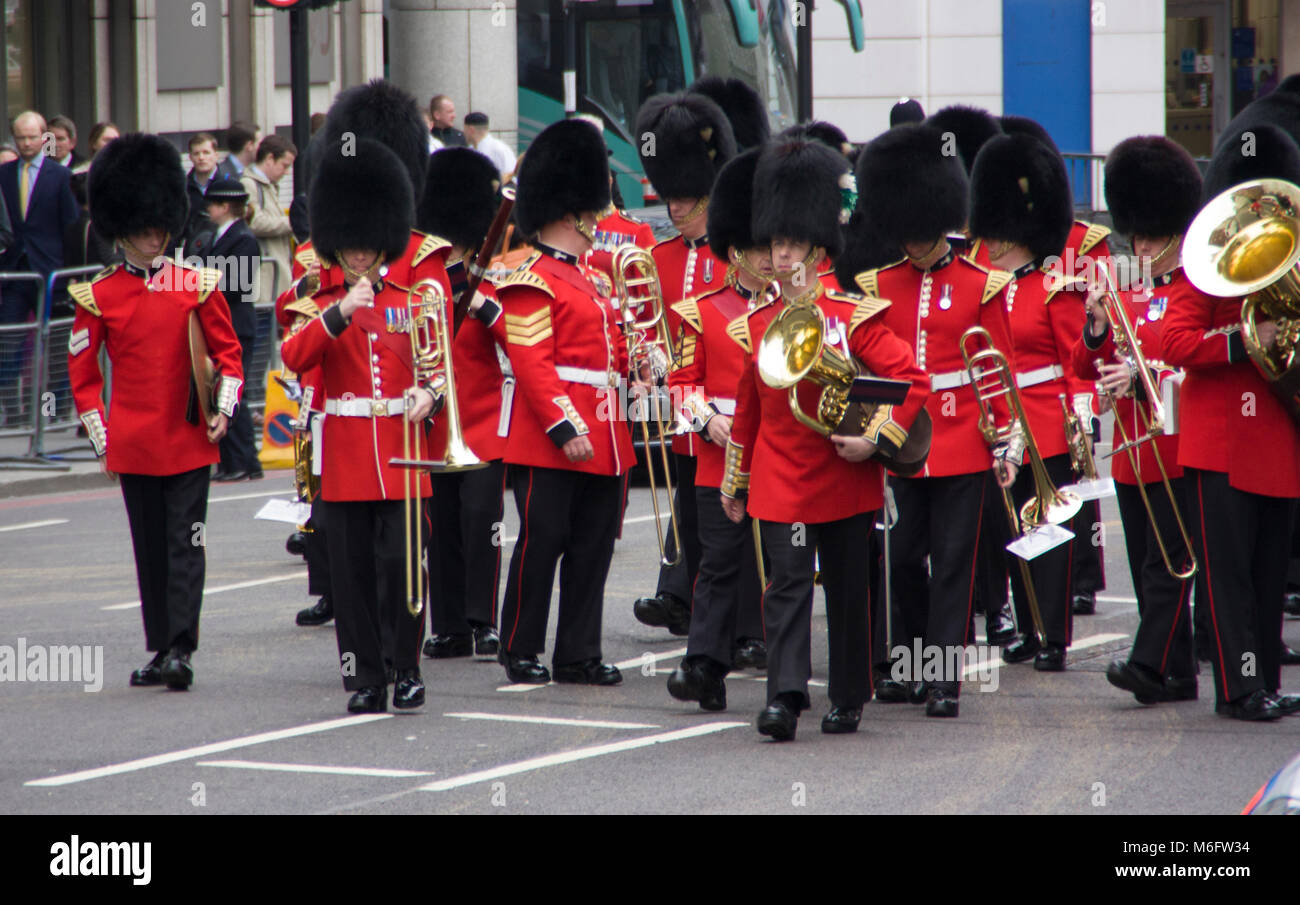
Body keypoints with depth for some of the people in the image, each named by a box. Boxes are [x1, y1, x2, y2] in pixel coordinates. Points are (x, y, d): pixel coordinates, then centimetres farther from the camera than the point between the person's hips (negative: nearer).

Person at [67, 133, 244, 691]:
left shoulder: (198, 286, 2)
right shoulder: (97, 297, 1)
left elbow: (227, 351, 7)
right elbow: (82, 370, 6)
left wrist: (223, 410, -4)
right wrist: (101, 435, 3)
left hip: (189, 439, -1)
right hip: (133, 444, 1)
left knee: (185, 542, -7)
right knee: (150, 548, 8)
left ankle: (180, 649, -12)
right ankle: (162, 648, 16)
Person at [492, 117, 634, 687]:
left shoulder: (589, 280, 19)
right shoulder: (532, 284, -10)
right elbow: (532, 363, -16)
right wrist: (565, 428, -22)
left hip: (601, 439, 9)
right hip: (552, 442, -9)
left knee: (593, 548, 8)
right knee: (542, 542, -3)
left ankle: (580, 654, 13)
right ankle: (521, 651, 6)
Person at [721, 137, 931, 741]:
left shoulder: (854, 317, -7)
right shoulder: (755, 325, 4)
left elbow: (912, 380, -10)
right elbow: (748, 408, 13)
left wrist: (875, 440, -19)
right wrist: (735, 482, 16)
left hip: (845, 479, -1)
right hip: (782, 480, 2)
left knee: (848, 589, 9)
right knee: (788, 581, -10)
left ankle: (848, 699, 20)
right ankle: (785, 696, -17)